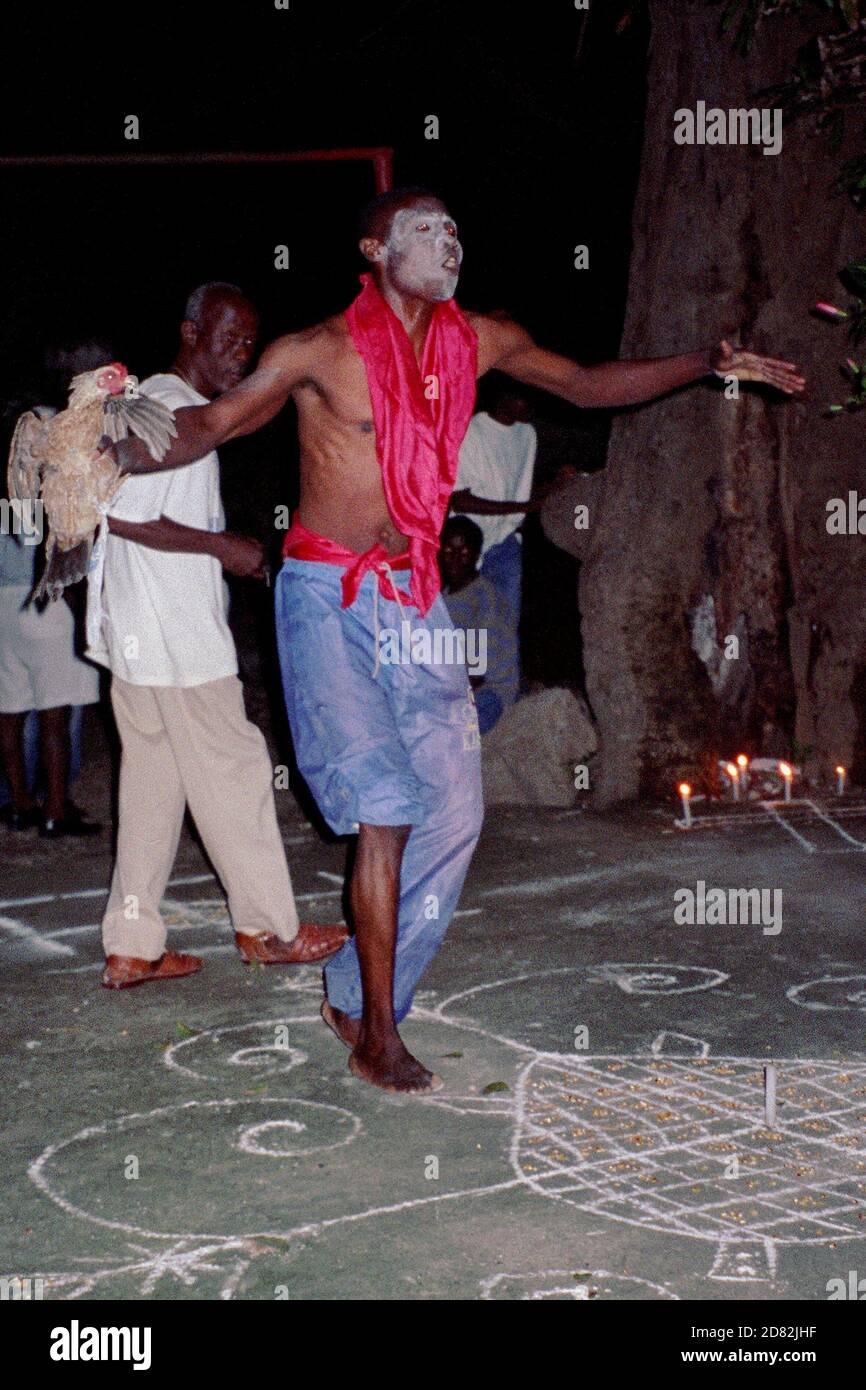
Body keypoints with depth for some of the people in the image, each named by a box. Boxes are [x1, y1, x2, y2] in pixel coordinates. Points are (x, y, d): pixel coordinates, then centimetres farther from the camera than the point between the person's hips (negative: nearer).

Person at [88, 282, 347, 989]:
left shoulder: (187, 411, 18)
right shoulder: (163, 407, -14)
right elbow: (122, 515, -22)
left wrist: (232, 552, 15)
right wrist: (222, 546, -17)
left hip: (144, 638, 10)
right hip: (175, 640, -10)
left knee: (154, 785, 10)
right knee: (235, 772, 1)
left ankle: (132, 948, 14)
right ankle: (268, 928, 13)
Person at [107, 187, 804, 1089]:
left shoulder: (479, 341, 6)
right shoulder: (319, 351, -8)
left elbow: (587, 384, 18)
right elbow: (212, 423, -5)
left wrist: (706, 364, 11)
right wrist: (107, 455, -20)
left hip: (415, 599, 6)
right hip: (329, 598, -6)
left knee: (454, 812, 2)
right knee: (387, 808, -14)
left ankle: (355, 992, 19)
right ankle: (375, 1038, 0)